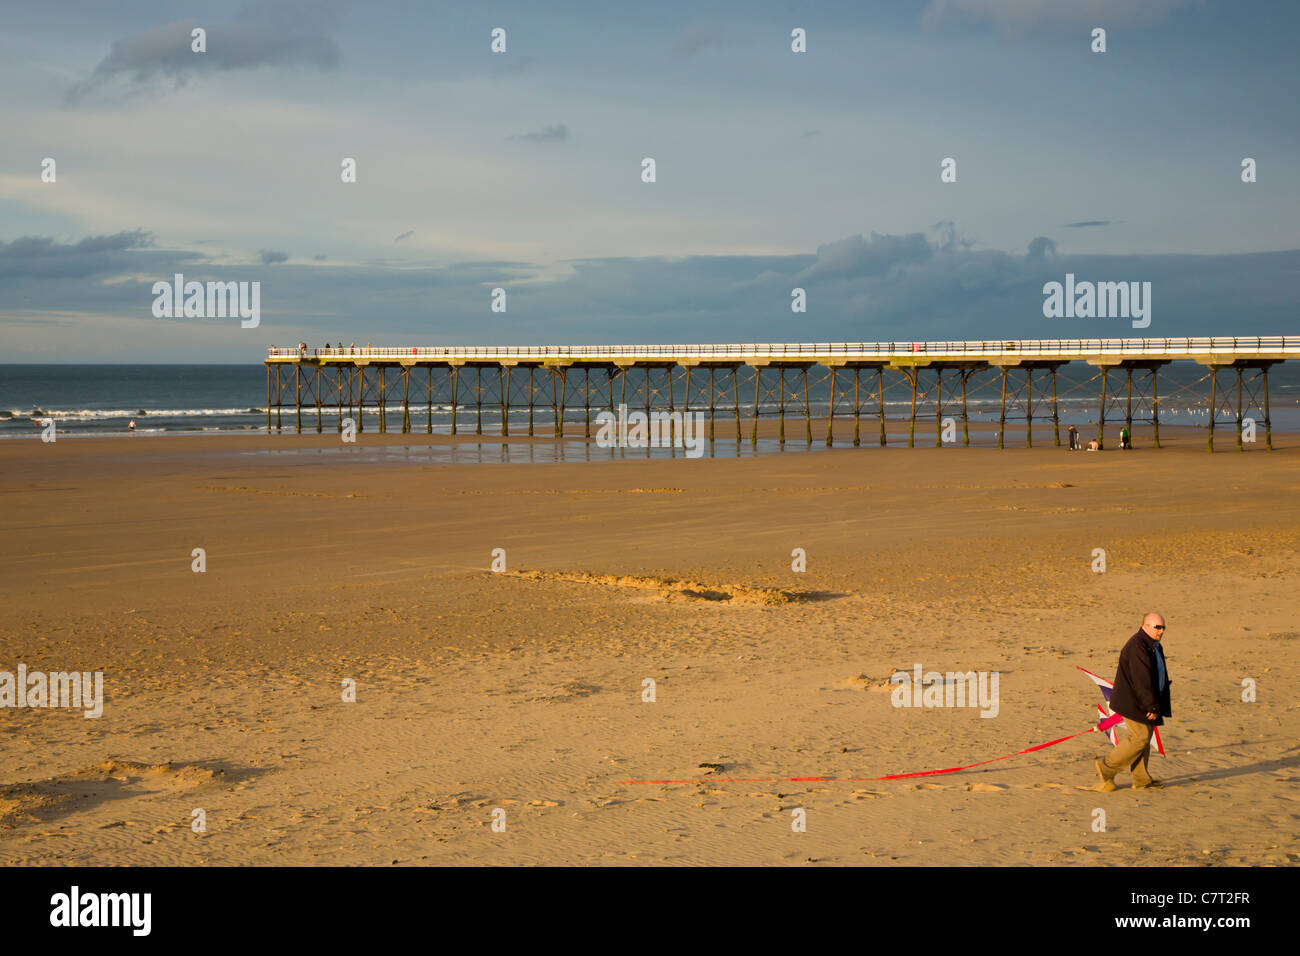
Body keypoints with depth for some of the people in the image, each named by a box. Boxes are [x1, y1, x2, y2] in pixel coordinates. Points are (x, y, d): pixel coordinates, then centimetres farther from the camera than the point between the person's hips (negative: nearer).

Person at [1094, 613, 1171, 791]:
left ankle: (1141, 780, 16)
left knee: (1144, 739, 11)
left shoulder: (1155, 647, 14)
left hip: (1143, 703, 10)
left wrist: (1162, 705, 19)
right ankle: (1106, 767, -1)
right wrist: (1152, 706, -22)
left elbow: (1160, 678, 21)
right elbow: (1142, 680, -24)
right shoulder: (1137, 647, -21)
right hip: (1133, 702, -10)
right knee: (1140, 739, -9)